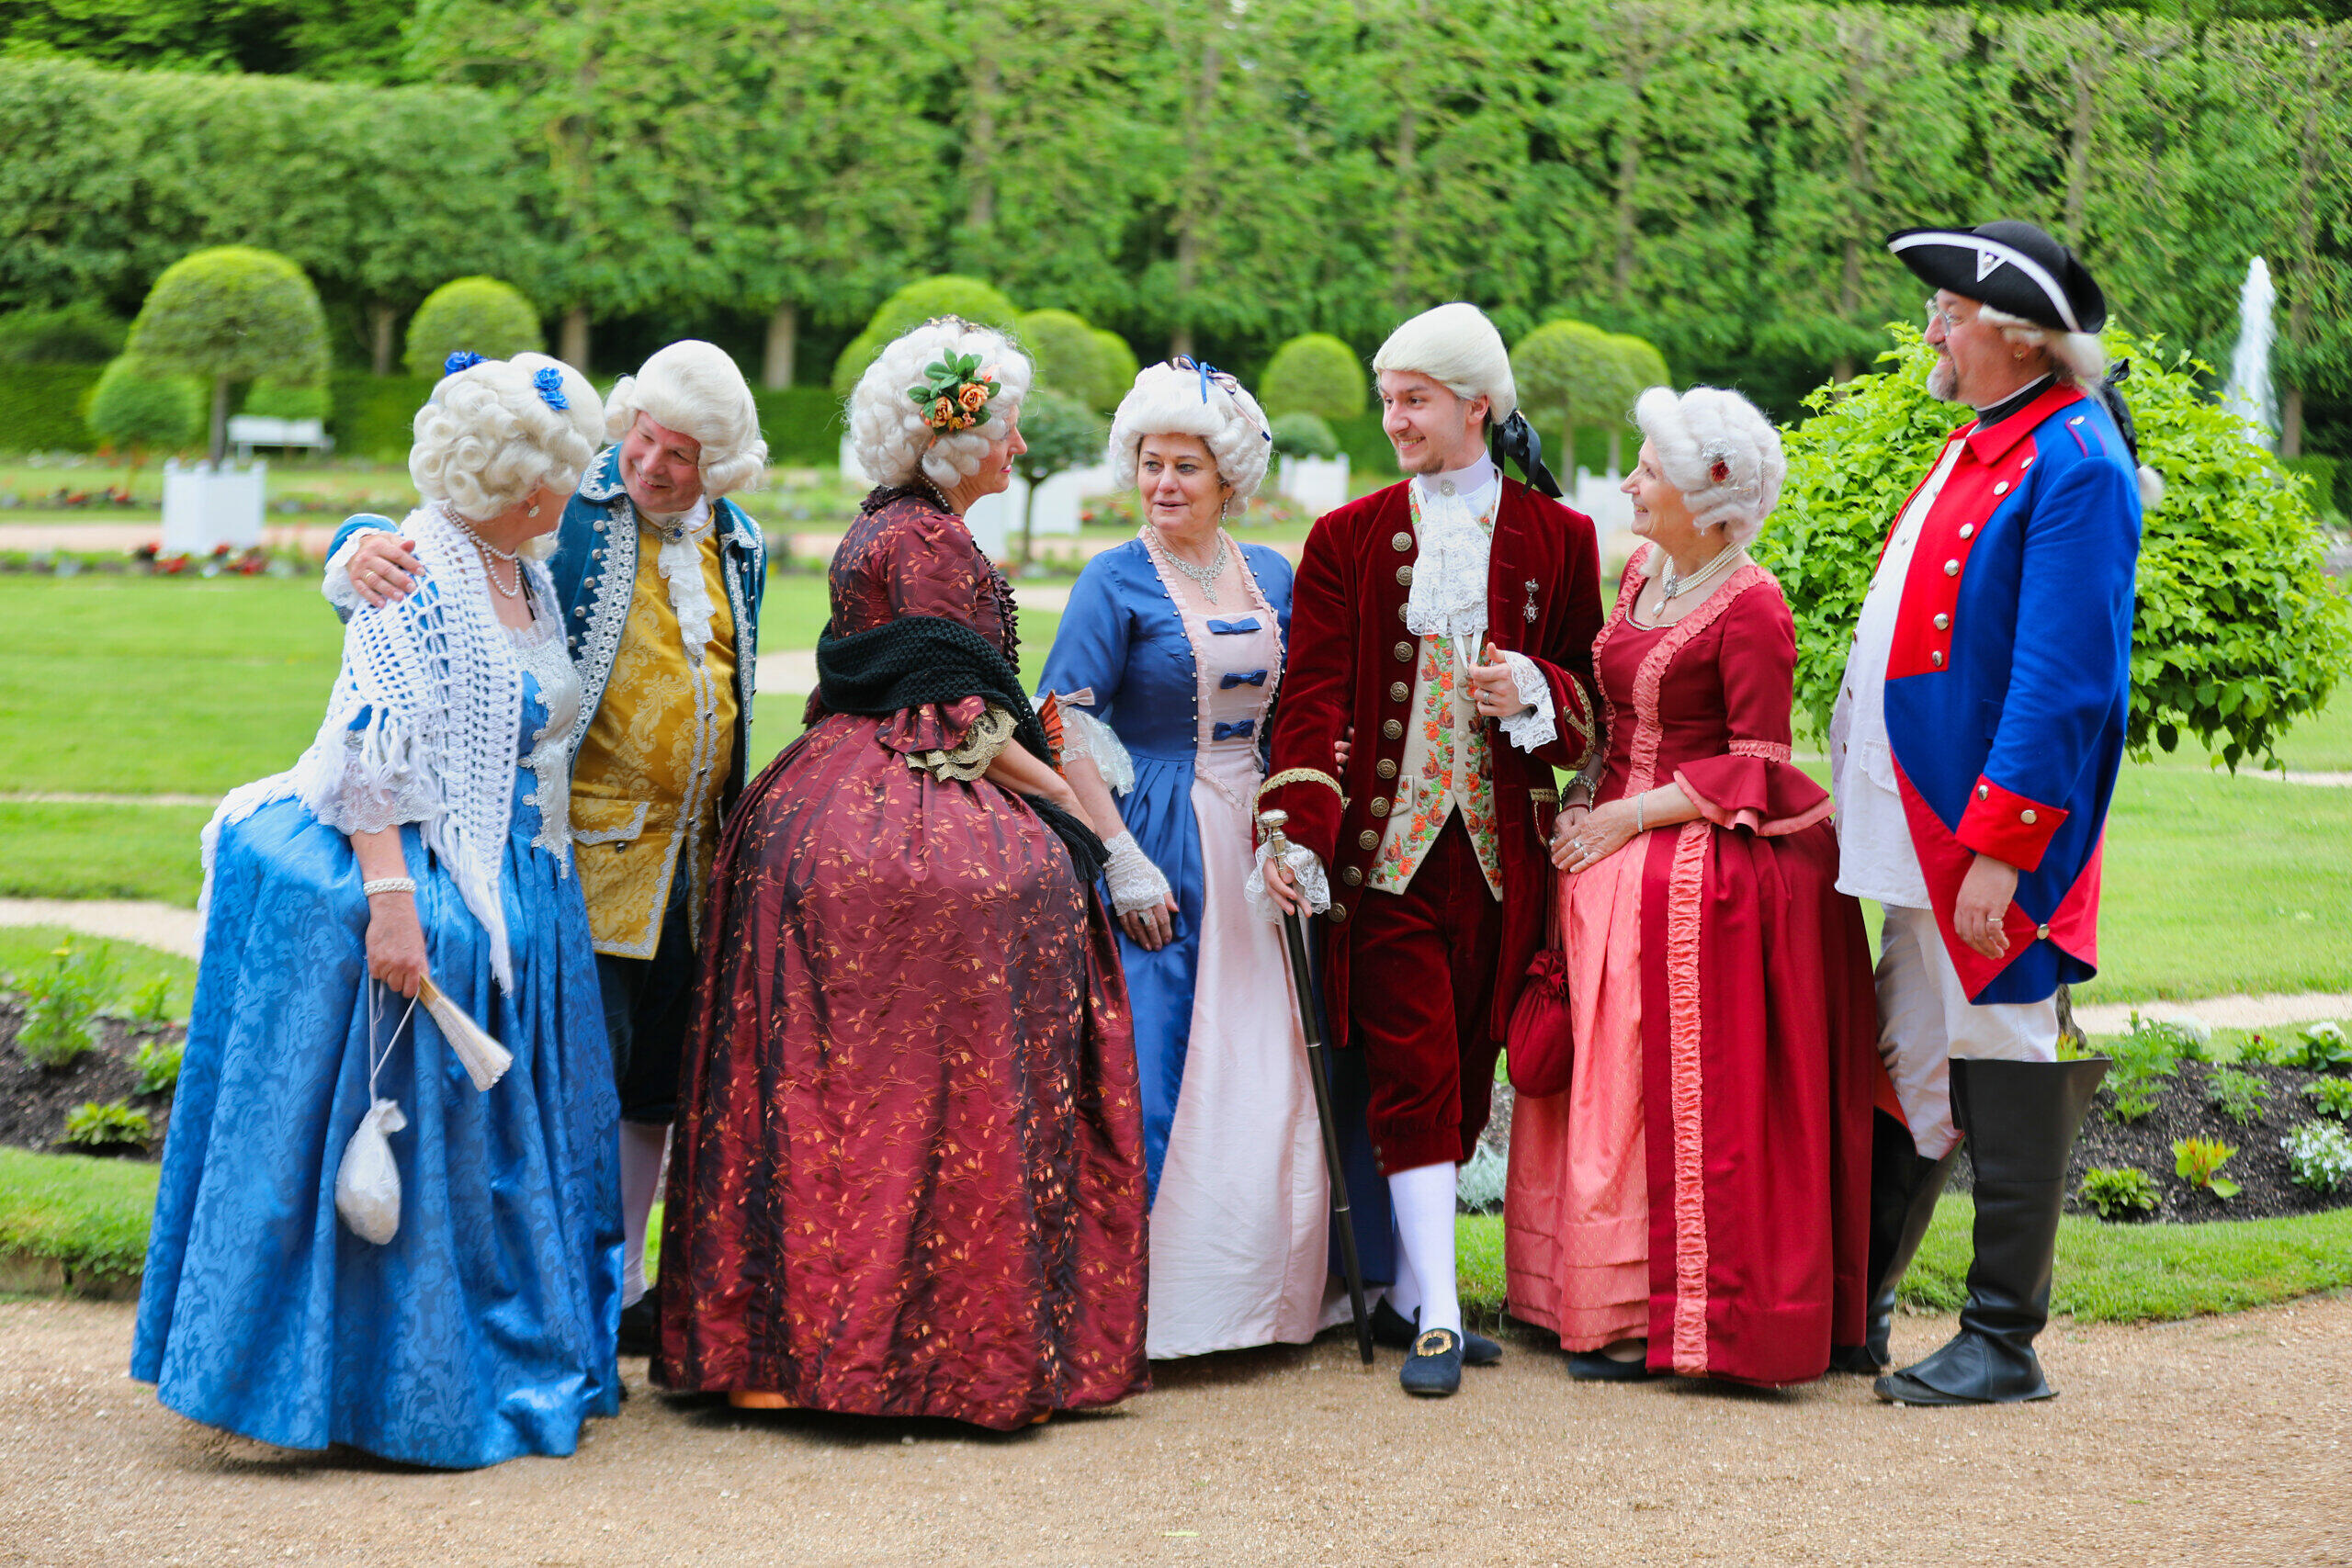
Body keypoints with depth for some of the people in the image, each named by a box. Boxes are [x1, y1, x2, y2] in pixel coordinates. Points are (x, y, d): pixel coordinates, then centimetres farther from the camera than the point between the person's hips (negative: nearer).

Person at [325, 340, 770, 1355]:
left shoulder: (738, 547, 12)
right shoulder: (562, 509, -7)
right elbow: (442, 541, -9)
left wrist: (732, 830, 24)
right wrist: (364, 549, -33)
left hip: (688, 865, 6)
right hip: (589, 851, -6)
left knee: (653, 1079, 12)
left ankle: (622, 1292, 23)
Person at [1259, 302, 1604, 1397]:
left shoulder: (1557, 541, 8)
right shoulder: (1349, 540, 6)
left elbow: (1593, 700, 11)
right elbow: (1313, 696, -1)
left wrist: (1536, 690, -13)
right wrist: (1298, 832, -14)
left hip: (1504, 847, 1)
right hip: (1387, 845, -1)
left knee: (1466, 1073, 5)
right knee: (1414, 1076, -7)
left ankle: (1411, 1284, 18)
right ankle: (1435, 1318, -8)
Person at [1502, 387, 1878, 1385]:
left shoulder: (1750, 608, -13)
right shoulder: (1642, 573, 11)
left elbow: (1755, 769, -14)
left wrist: (1630, 815, -15)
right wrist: (1586, 796, 3)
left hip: (1704, 863, -8)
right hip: (1614, 849, 8)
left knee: (1670, 1094, -7)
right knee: (1600, 1073, 8)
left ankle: (1666, 1319, -1)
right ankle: (1595, 1299, 14)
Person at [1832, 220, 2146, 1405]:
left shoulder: (2073, 464, -14)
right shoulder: (1981, 450, 15)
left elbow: (2060, 683, -20)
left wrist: (1996, 848, -23)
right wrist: (1861, 796, 19)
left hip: (1994, 835, -9)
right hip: (1920, 824, 9)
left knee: (2002, 1082, 0)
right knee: (1903, 1070, 15)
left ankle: (2004, 1346, 9)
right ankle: (1848, 1318, 25)